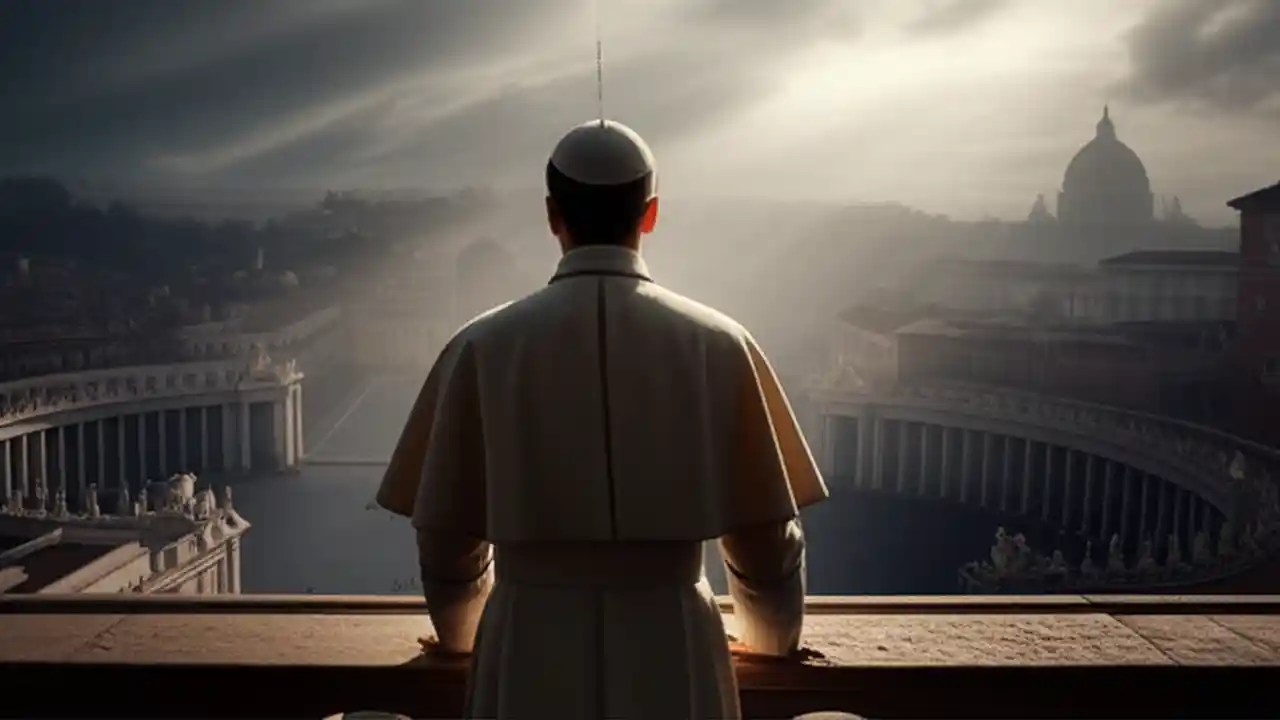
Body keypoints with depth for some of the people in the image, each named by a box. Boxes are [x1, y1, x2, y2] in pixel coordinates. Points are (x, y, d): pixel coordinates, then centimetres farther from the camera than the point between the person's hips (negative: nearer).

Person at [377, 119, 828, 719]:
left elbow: (446, 543, 0)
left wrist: (465, 633, 21)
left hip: (530, 654, 0)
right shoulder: (717, 345, -6)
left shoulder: (486, 348, -7)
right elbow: (767, 541, 0)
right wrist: (771, 637, 20)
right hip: (674, 654, 1)